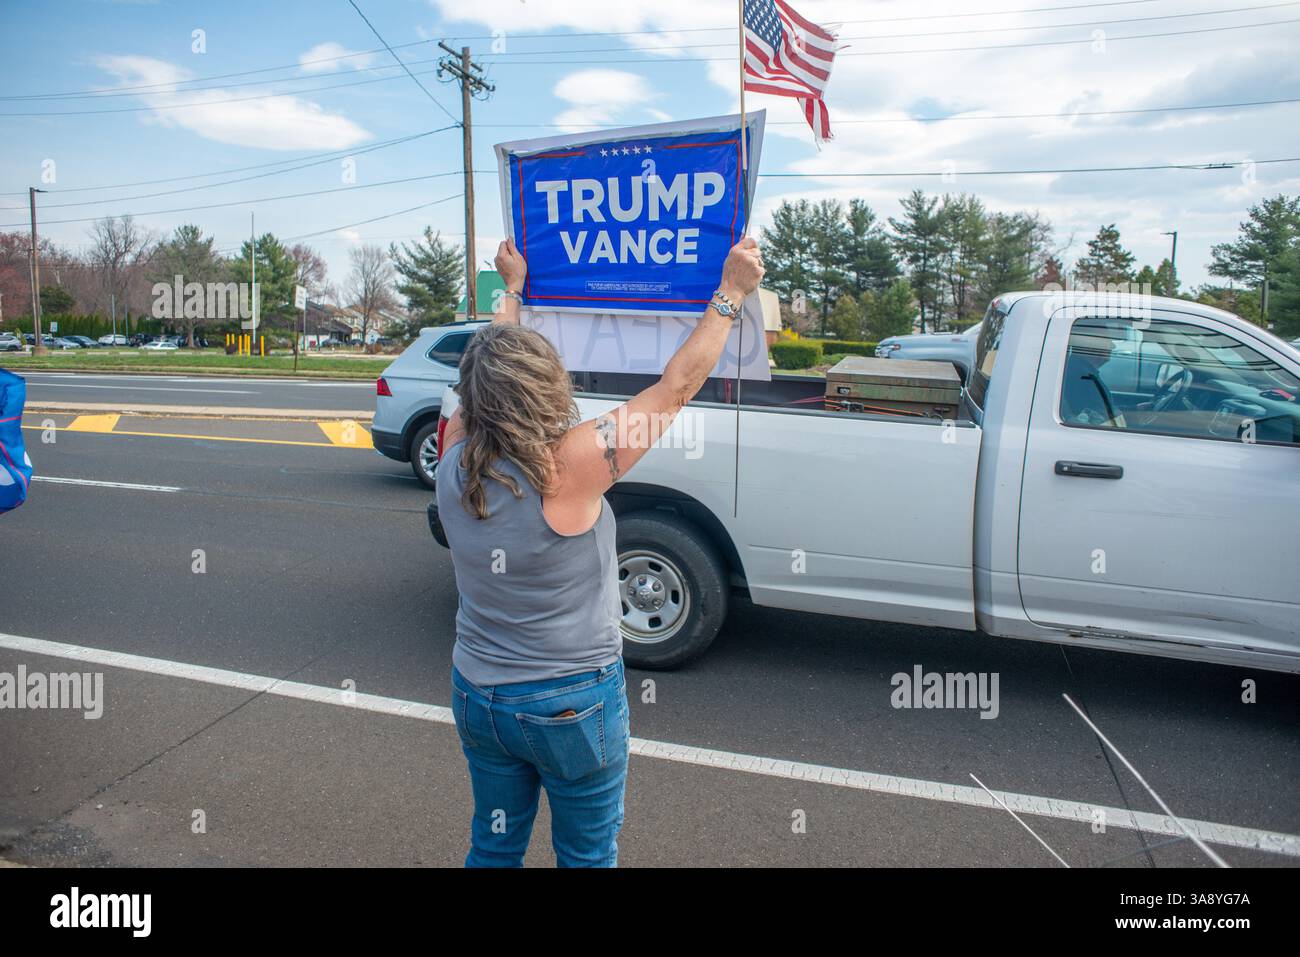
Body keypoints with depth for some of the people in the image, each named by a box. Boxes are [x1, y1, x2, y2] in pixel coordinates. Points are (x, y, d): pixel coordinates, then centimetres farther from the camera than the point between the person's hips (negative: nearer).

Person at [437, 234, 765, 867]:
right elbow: (678, 386, -17)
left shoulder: (454, 459, -12)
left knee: (494, 849, 26)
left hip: (477, 696, 5)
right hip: (573, 705, -5)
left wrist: (514, 287, 22)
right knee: (587, 856, 20)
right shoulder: (569, 467, -27)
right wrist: (731, 291, -5)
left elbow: (493, 366, 7)